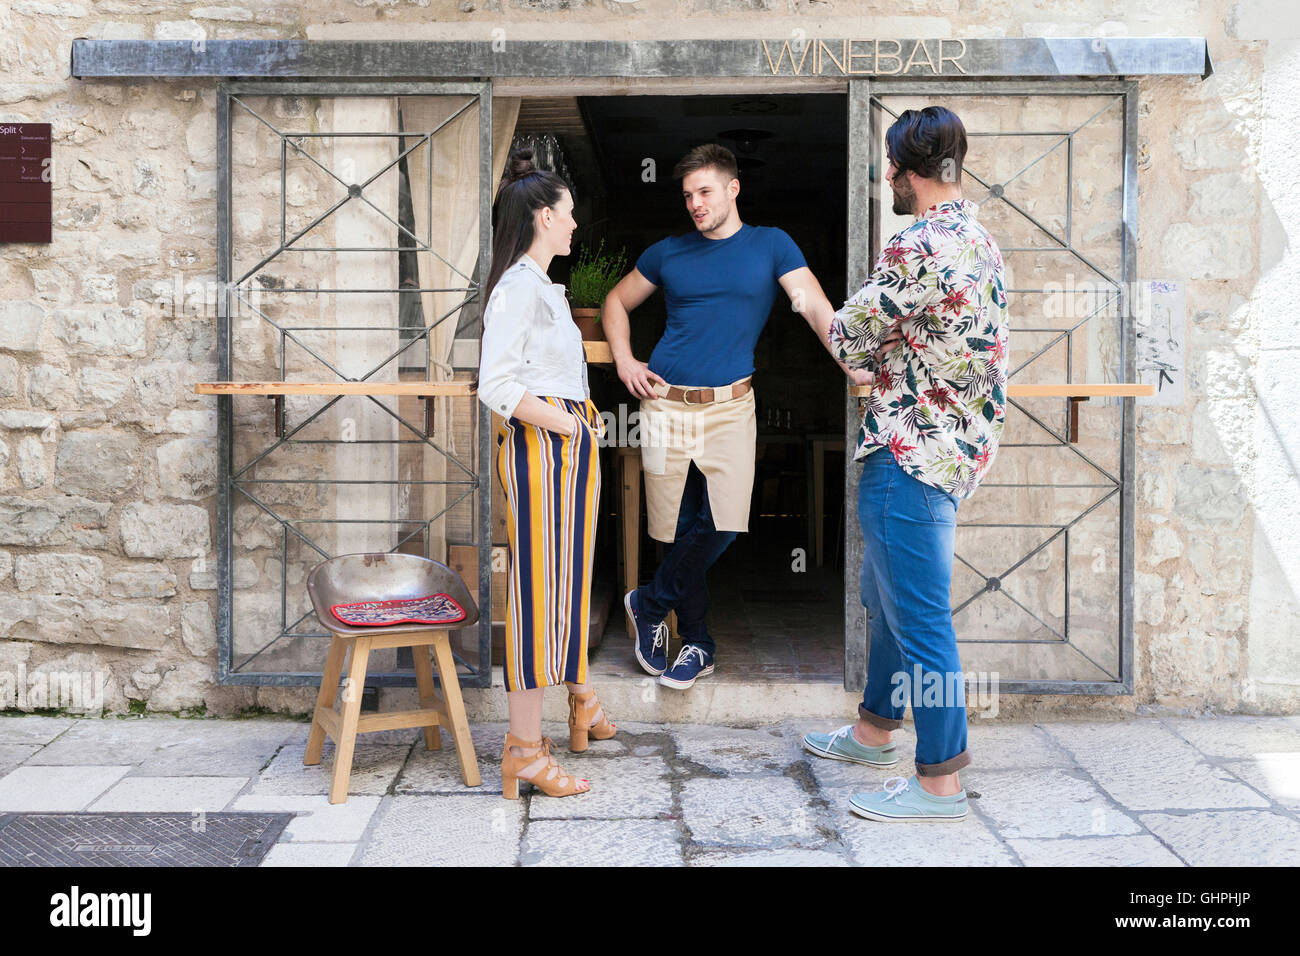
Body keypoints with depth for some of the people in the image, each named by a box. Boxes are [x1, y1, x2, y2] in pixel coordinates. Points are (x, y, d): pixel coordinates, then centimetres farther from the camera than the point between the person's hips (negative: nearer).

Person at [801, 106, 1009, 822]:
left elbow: (848, 339, -10)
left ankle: (940, 780, 8)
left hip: (910, 454, -10)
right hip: (958, 445, 10)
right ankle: (875, 729, 38)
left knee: (918, 616, -2)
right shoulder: (981, 240, 11)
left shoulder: (919, 248, -20)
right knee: (889, 597, 22)